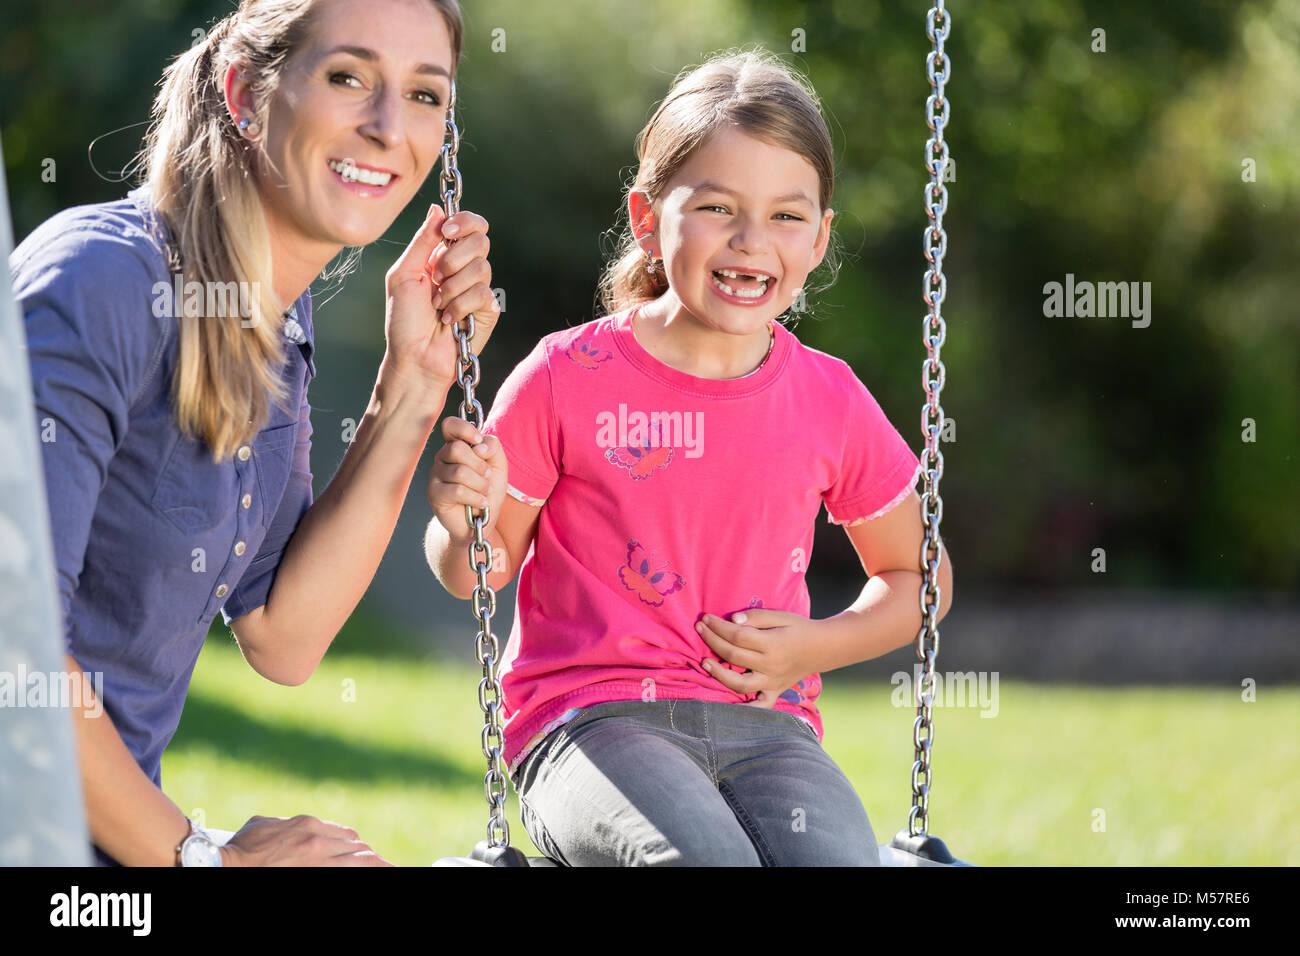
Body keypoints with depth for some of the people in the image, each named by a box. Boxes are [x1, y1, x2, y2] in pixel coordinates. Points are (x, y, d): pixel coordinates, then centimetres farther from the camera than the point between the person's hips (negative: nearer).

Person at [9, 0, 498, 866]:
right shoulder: (103, 283, -18)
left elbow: (282, 642, 2)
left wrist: (415, 381, -2)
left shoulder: (280, 320, 7)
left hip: (121, 817, 7)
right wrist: (203, 858, -15)